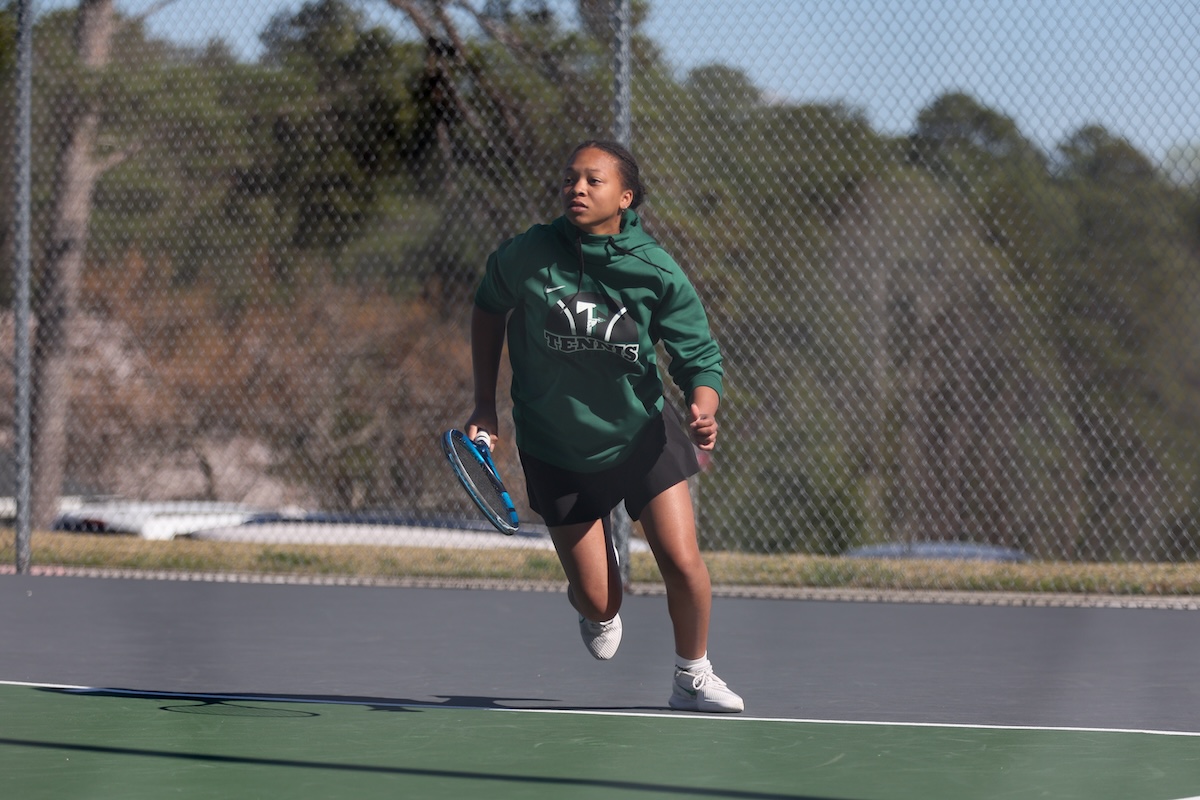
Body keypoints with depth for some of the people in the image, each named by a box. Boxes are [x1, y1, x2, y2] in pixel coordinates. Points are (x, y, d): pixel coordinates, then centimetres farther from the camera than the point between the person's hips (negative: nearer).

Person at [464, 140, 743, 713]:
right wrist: (485, 403, 5)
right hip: (556, 447, 0)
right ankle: (593, 605, 42)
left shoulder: (657, 273, -16)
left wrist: (703, 412, -34)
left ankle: (692, 678, 17)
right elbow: (488, 308, 7)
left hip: (643, 435, 0)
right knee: (599, 602, 1)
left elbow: (699, 358, -12)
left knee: (682, 563, -11)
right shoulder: (527, 256, -14)